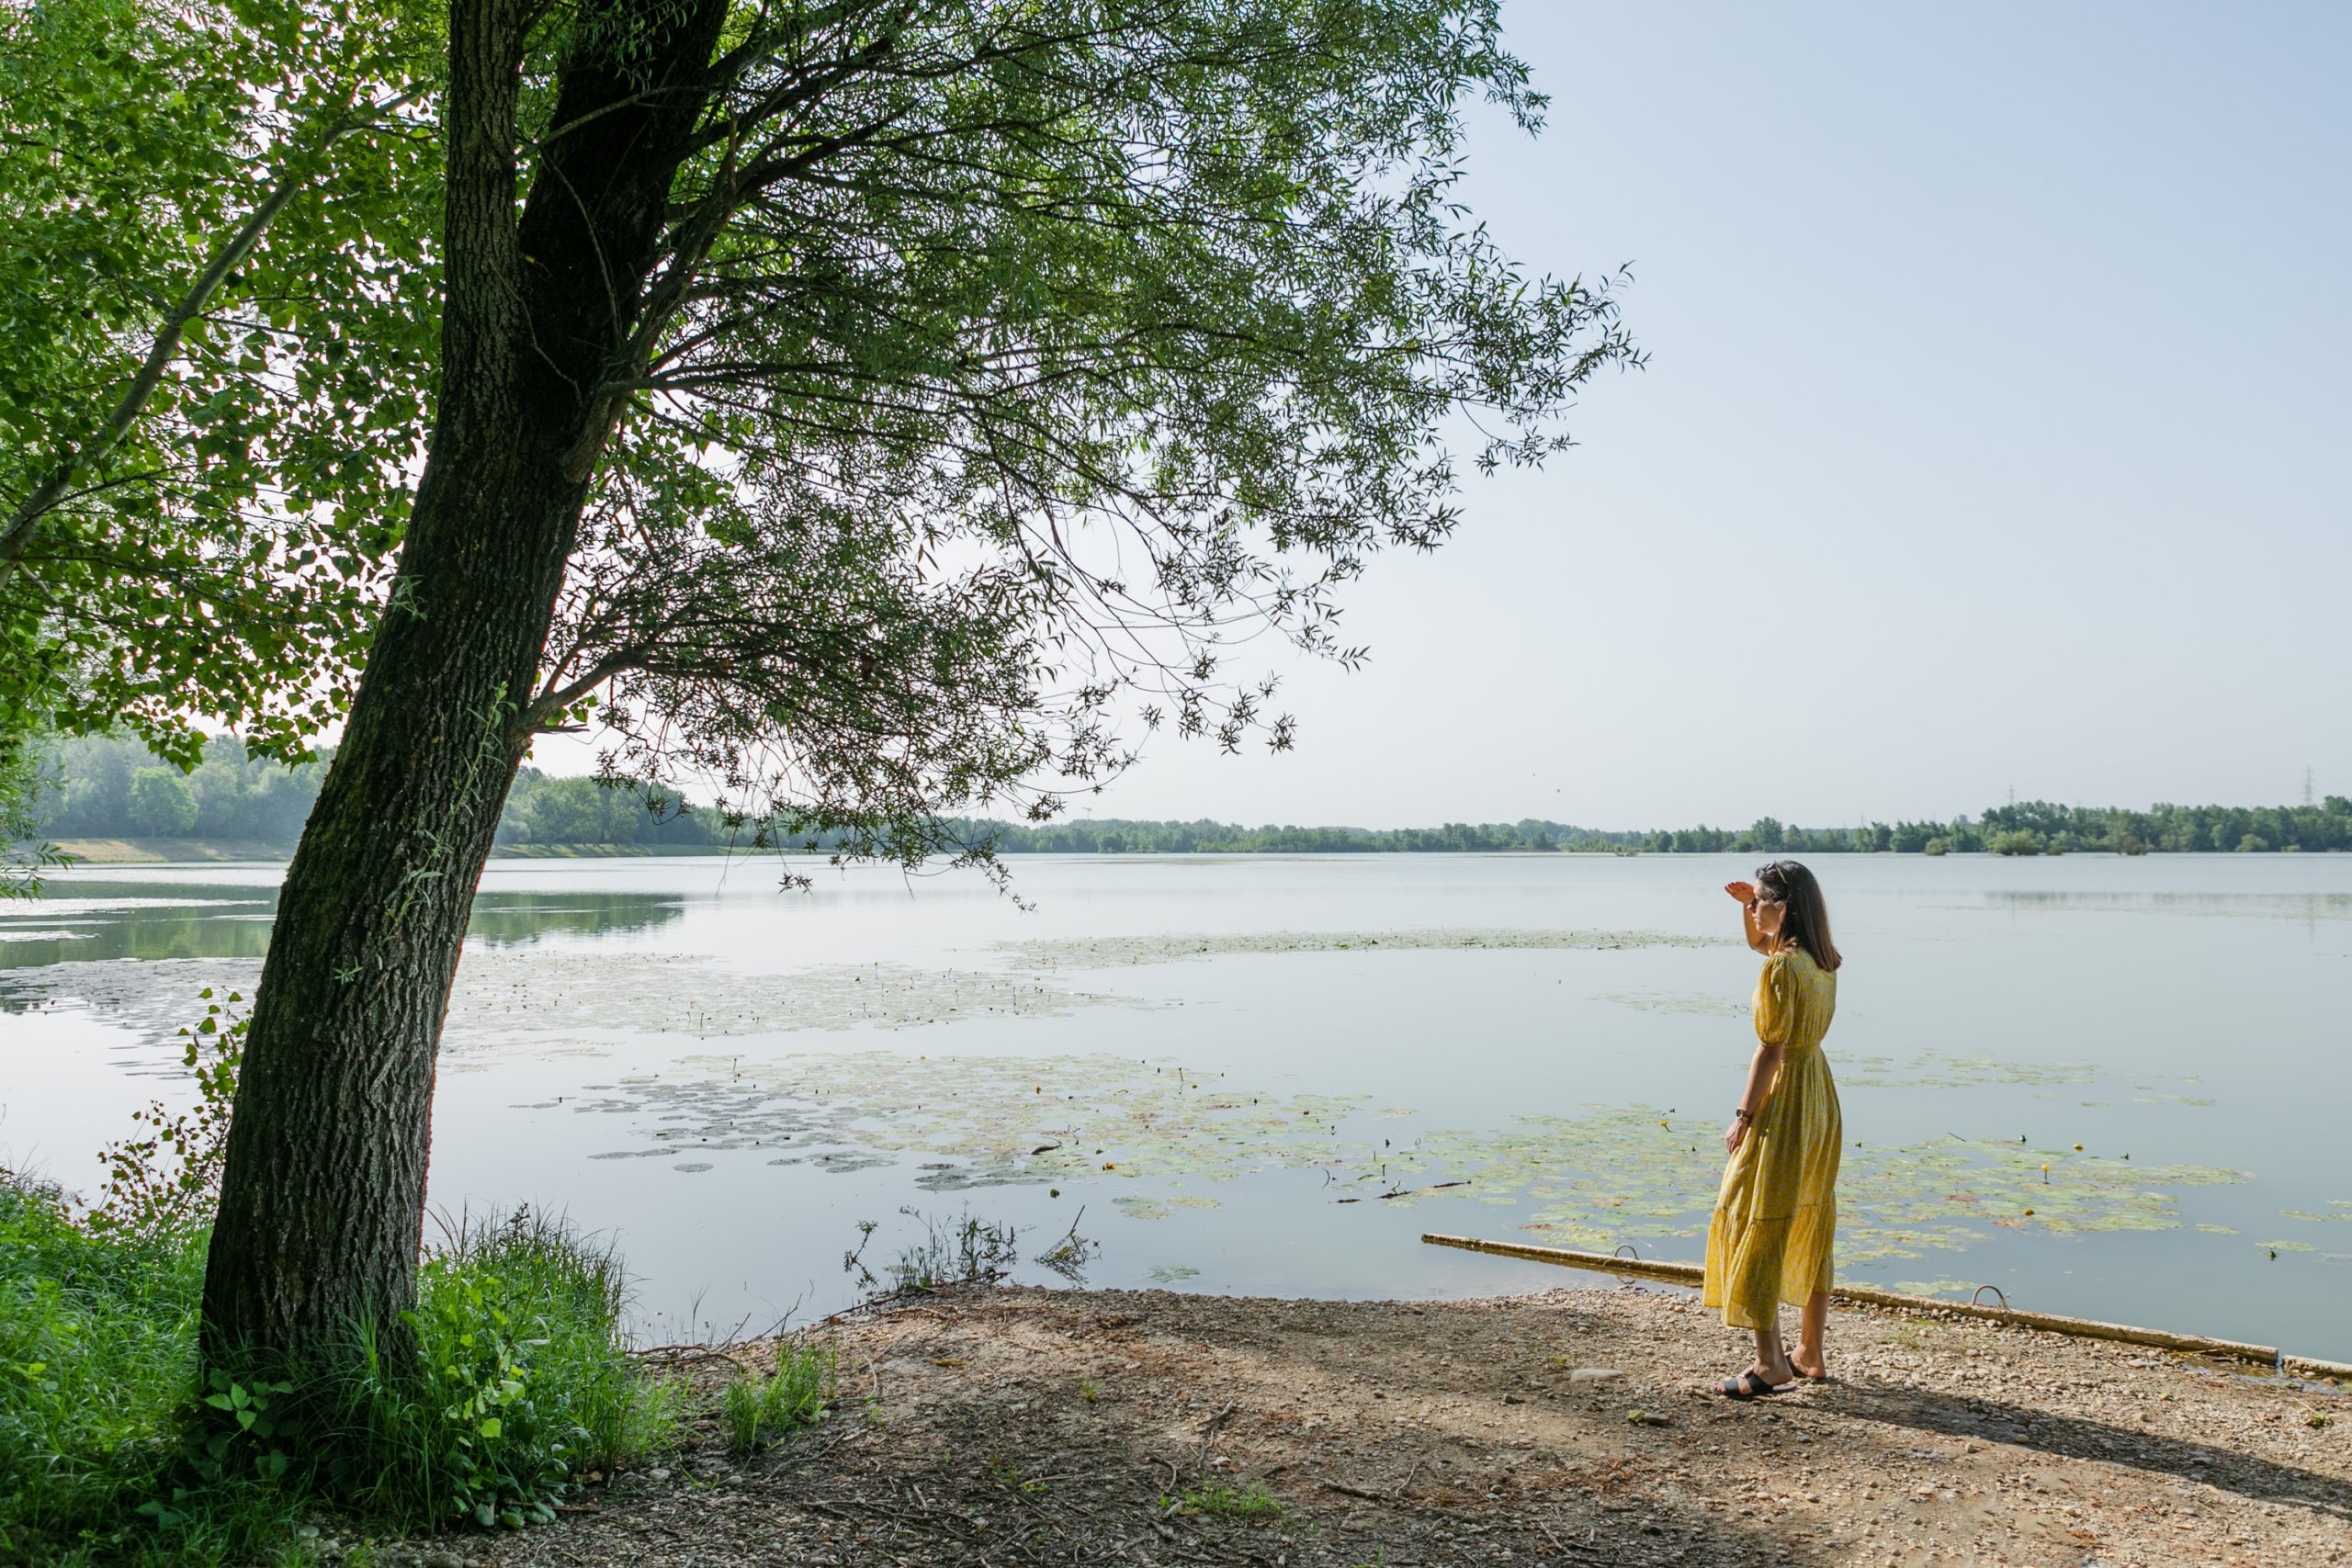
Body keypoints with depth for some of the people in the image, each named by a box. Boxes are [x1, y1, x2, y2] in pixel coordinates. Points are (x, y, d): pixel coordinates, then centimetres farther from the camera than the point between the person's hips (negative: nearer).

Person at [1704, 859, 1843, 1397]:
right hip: (1820, 1095, 9)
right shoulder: (1823, 960, 6)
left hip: (1782, 1103, -9)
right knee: (1809, 1229, 16)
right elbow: (1759, 943, 25)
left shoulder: (1781, 969, -20)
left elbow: (1770, 1051, -20)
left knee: (1756, 1229, -2)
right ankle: (1812, 1354, 24)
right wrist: (1747, 906, 8)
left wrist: (1742, 1117, -14)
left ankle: (1770, 1361, -1)